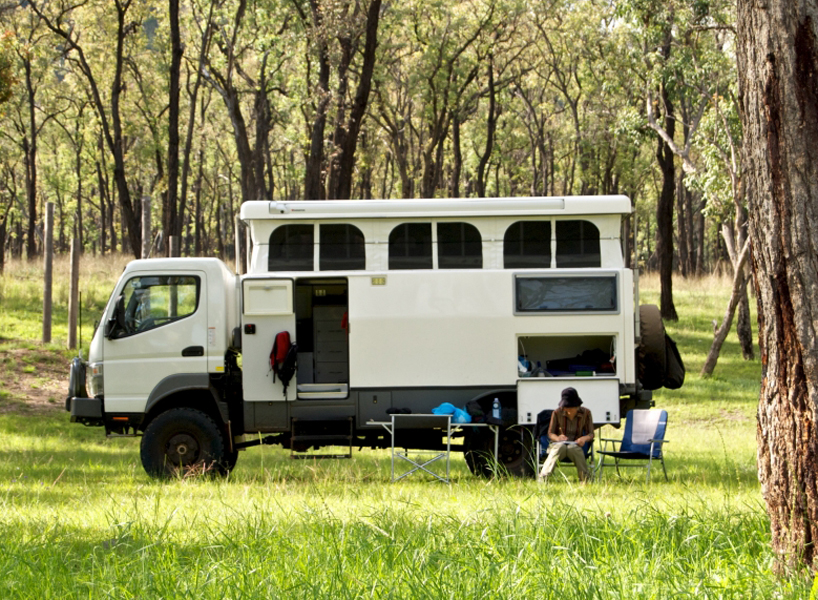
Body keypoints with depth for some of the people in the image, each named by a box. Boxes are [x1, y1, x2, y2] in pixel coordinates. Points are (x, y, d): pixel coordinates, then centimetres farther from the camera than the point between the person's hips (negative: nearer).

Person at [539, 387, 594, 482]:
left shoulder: (586, 413, -1)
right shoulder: (557, 413, -2)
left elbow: (591, 434, 3)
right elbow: (550, 433, 3)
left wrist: (584, 438, -23)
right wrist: (557, 438, -22)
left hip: (576, 445, 0)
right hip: (559, 443, 0)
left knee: (573, 448, -40)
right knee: (560, 447, -40)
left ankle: (586, 480, -32)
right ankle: (542, 479, -48)